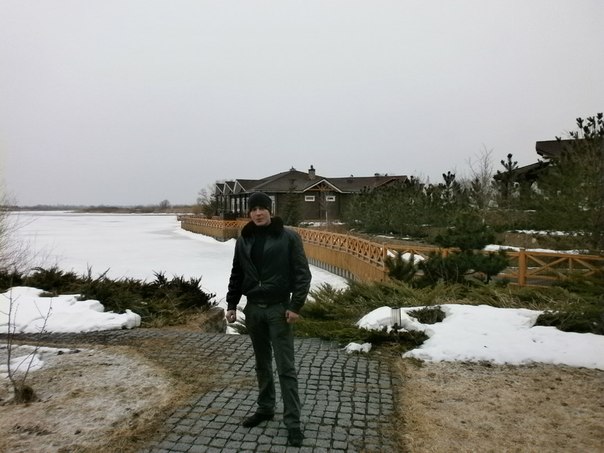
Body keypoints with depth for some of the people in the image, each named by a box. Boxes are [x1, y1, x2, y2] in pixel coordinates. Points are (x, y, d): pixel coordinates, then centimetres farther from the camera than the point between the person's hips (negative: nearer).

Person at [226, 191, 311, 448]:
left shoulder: (288, 237, -9)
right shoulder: (244, 240, 4)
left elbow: (302, 273, -9)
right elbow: (237, 275, 12)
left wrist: (295, 306, -14)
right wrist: (231, 305, 8)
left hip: (278, 309, -4)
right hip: (253, 309, 5)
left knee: (285, 367, 0)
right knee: (262, 363, 18)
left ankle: (292, 421, 12)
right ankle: (265, 408, 35)